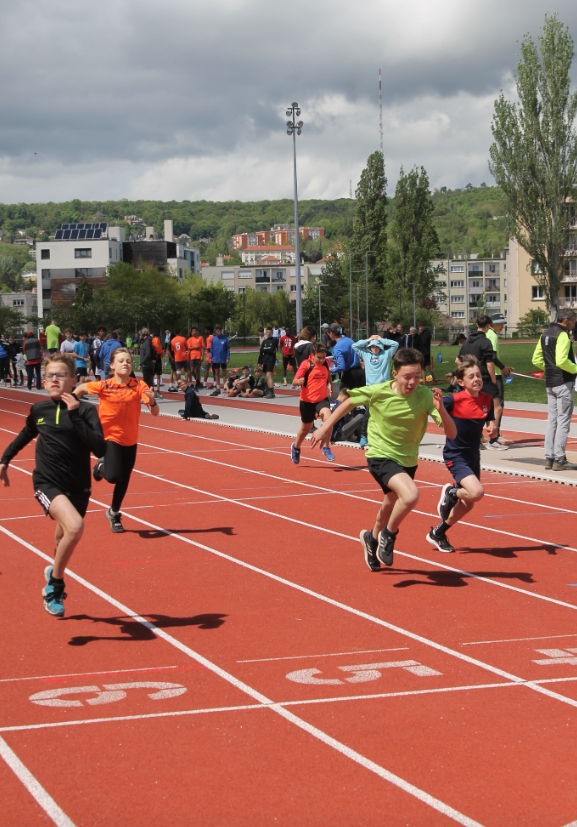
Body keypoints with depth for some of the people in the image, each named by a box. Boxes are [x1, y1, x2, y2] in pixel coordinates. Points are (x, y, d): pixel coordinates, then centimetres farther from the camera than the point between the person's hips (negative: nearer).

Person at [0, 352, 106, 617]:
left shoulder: (85, 410, -5)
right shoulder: (39, 410, 4)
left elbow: (99, 448, -19)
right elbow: (26, 435, 26)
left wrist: (75, 415, -21)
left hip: (77, 487, 1)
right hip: (47, 482, -1)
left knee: (63, 540, 15)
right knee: (75, 526, -27)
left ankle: (53, 589, 44)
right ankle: (56, 580, -5)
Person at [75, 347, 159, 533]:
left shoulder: (139, 385, -11)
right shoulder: (104, 386, -14)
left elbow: (155, 413, -16)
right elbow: (81, 388, 4)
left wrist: (151, 401, -35)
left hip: (130, 440, 3)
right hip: (109, 437, -3)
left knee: (124, 481, 12)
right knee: (113, 476, -23)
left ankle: (114, 513, 37)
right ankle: (102, 466, 14)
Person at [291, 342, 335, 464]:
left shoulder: (326, 363, -2)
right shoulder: (306, 364, -15)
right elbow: (295, 381, -19)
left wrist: (330, 386, 14)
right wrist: (299, 381, -40)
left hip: (322, 399, 2)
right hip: (307, 401, -2)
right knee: (305, 428, 14)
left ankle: (326, 447, -7)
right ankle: (296, 447, 45)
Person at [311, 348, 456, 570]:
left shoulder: (425, 396, -18)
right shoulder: (378, 392, -20)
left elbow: (451, 433, -22)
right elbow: (349, 403, 1)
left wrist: (440, 409, -39)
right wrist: (324, 427, 3)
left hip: (407, 460, 4)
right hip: (380, 456, -4)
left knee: (390, 507, 25)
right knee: (411, 495, -29)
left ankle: (372, 538, 56)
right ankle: (388, 534, -3)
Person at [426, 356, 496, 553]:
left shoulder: (487, 400, -1)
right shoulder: (454, 400, -17)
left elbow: (490, 423, 10)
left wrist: (493, 429, -13)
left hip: (473, 456, 7)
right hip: (456, 456, -7)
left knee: (467, 504, 14)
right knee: (476, 492, -27)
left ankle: (438, 533, 34)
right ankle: (451, 493, 6)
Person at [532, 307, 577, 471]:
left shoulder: (545, 334, 12)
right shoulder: (562, 335, -15)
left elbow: (536, 359, 15)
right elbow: (562, 361, -25)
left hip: (550, 382, 9)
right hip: (563, 382, -9)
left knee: (552, 419, 13)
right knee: (563, 420, -4)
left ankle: (549, 458, 14)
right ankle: (559, 460, -4)